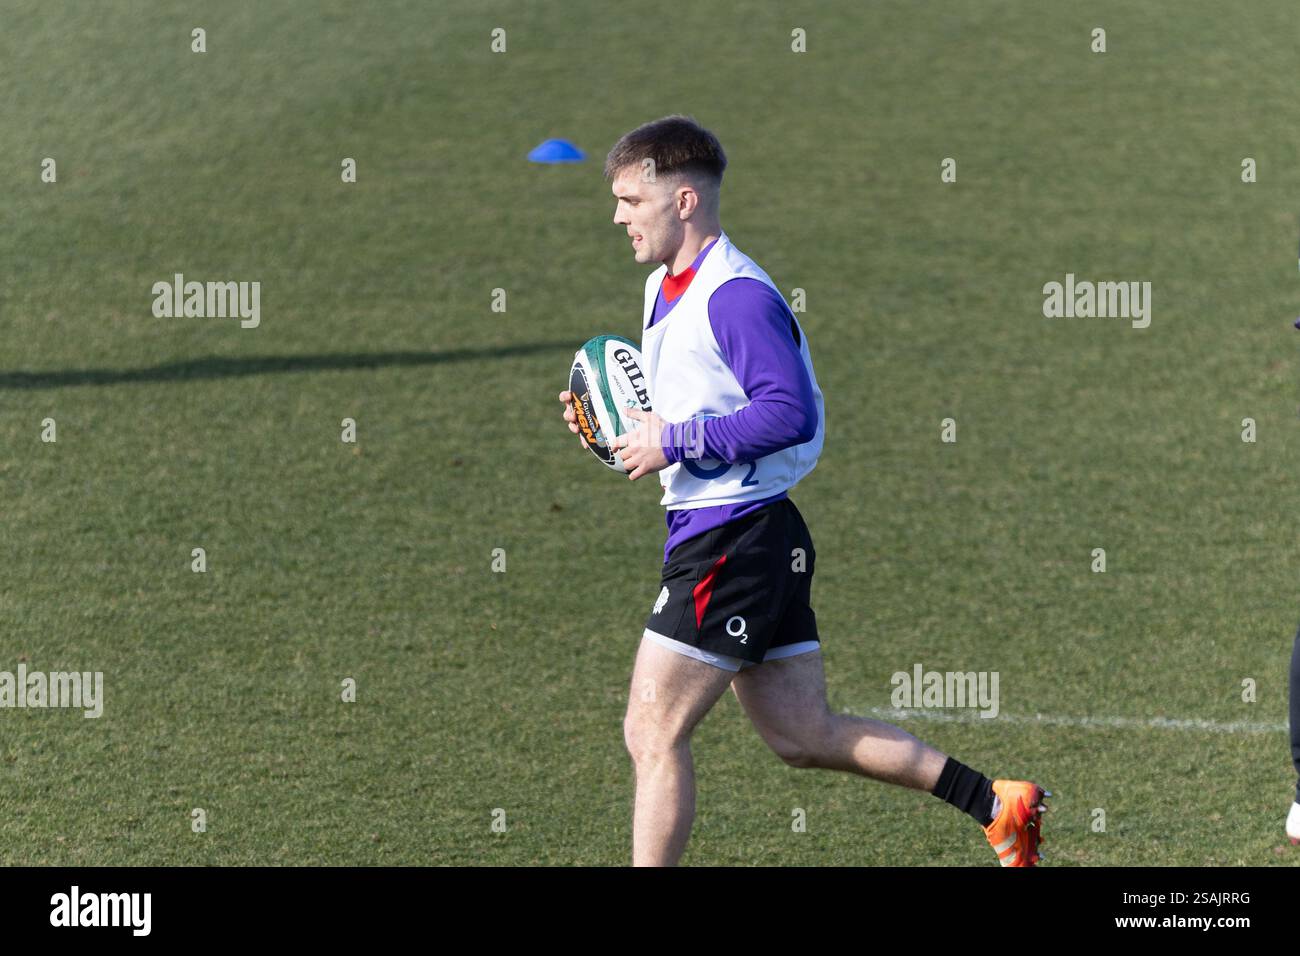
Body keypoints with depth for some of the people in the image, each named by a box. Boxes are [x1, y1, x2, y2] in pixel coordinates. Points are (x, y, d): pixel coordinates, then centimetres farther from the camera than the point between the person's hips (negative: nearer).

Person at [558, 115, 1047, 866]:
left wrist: (675, 442, -21)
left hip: (734, 541, -10)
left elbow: (790, 413, -26)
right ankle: (995, 803, 16)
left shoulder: (736, 295, -17)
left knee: (654, 735, -6)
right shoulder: (665, 290, 15)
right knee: (805, 736, 12)